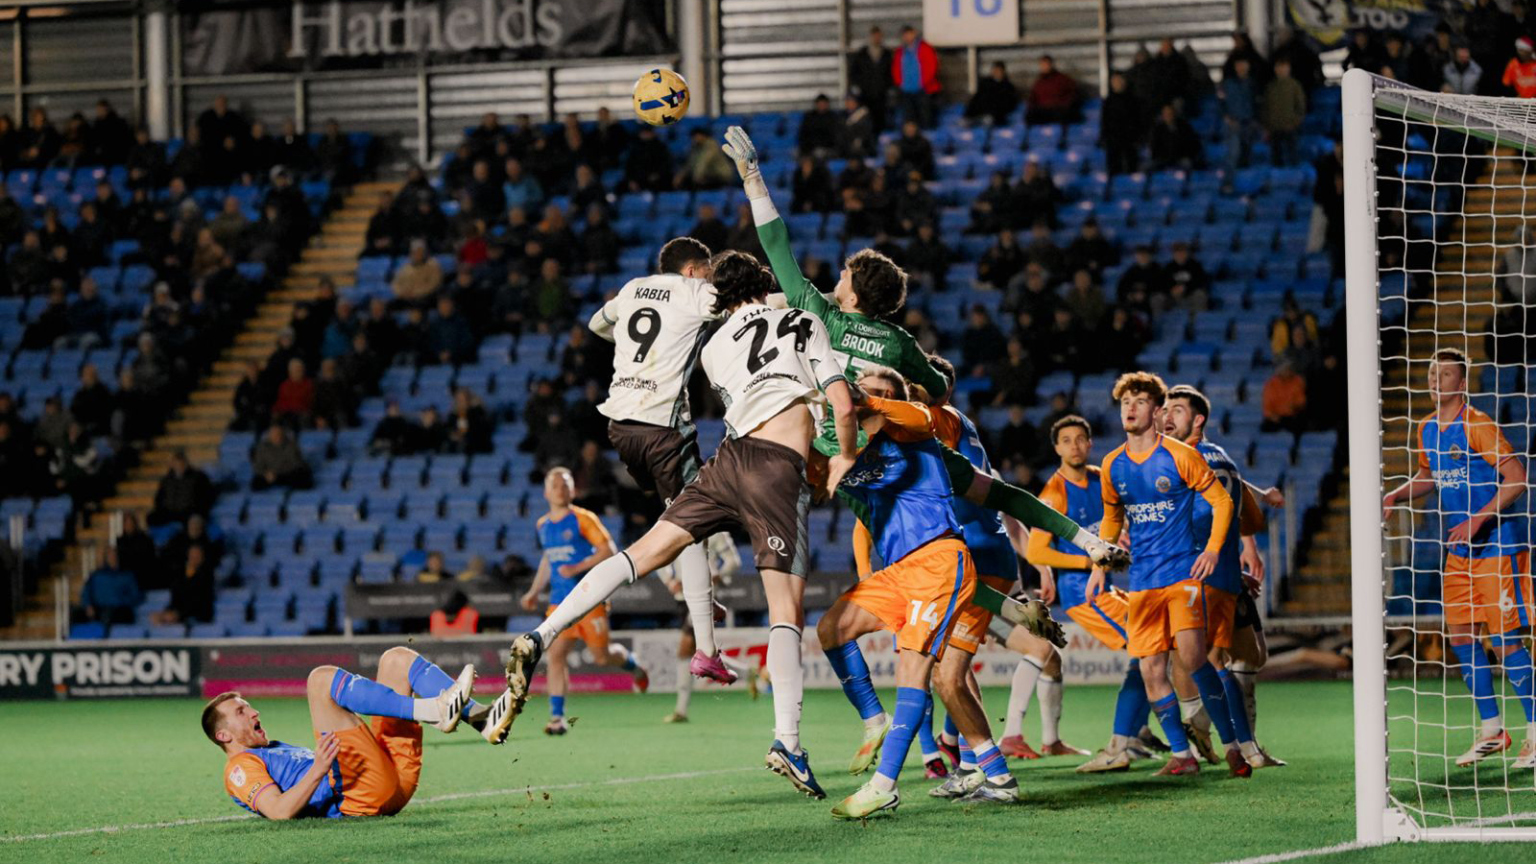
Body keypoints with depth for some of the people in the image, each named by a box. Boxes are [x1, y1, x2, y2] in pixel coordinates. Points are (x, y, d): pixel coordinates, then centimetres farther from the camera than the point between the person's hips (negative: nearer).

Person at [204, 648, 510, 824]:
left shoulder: (278, 752, 38)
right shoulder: (241, 768, 9)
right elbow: (280, 811, -11)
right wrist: (318, 770, -26)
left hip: (394, 779, 9)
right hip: (359, 796, -9)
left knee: (397, 659, 11)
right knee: (322, 679, -16)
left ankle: (482, 719, -14)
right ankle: (433, 710, -28)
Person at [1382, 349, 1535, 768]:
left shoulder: (1477, 426, -14)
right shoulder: (1427, 429, 8)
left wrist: (1478, 520, -22)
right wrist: (1396, 496, 8)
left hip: (1495, 545, -7)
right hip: (1458, 550, 7)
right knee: (1461, 636, 5)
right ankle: (1491, 731, 15)